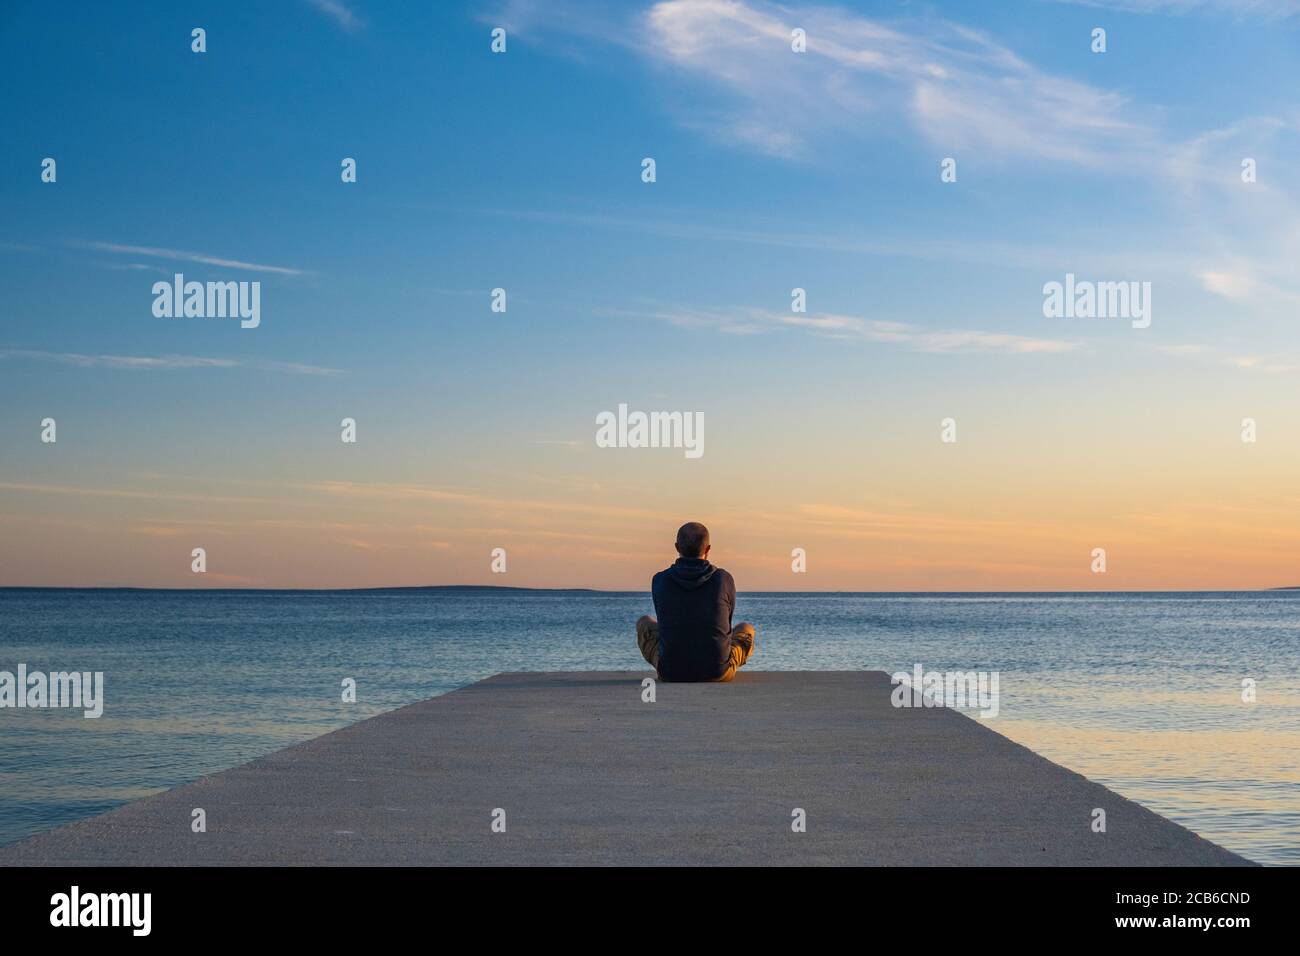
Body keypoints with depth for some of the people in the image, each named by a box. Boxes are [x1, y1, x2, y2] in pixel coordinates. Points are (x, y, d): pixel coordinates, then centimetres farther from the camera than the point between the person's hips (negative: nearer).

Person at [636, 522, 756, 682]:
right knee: (746, 630, 30)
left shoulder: (660, 581, -6)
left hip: (671, 672, 1)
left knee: (644, 624, 31)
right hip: (717, 671, 0)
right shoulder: (724, 579, -6)